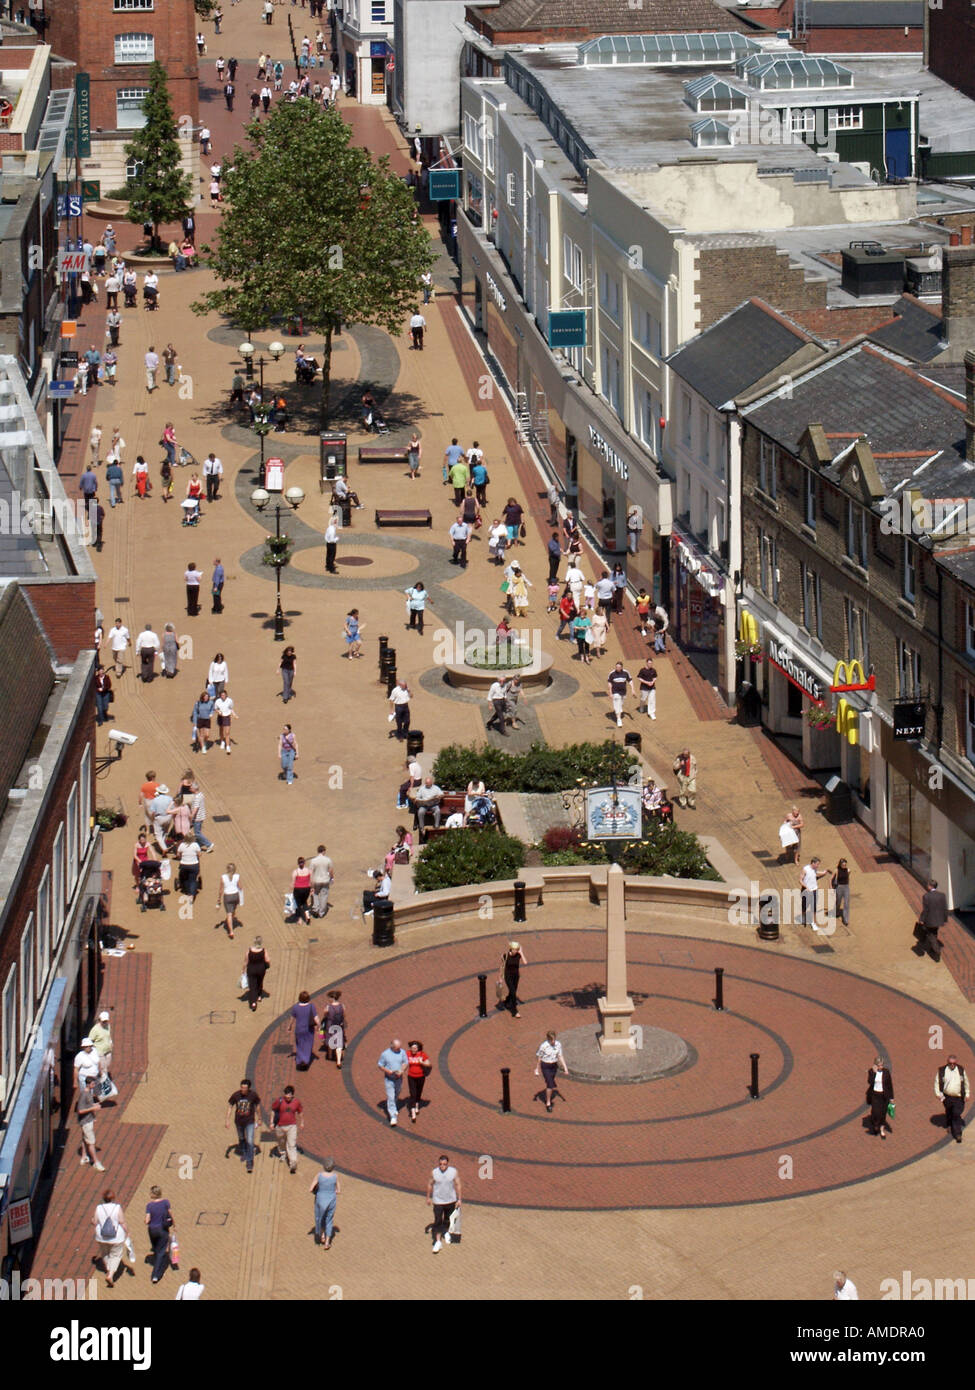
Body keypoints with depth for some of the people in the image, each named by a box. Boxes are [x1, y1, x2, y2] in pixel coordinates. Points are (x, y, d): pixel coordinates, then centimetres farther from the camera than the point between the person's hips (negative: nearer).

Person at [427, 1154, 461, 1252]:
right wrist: (428, 1198, 8)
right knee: (437, 1221, -6)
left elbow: (458, 1185, -6)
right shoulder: (434, 1172, -11)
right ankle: (438, 1242, -1)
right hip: (438, 1201, -1)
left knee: (448, 1218, 20)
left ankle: (446, 1232, 47)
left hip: (450, 1200, 1)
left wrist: (459, 1199, -6)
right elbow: (430, 1185, 2)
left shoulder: (454, 1172, -12)